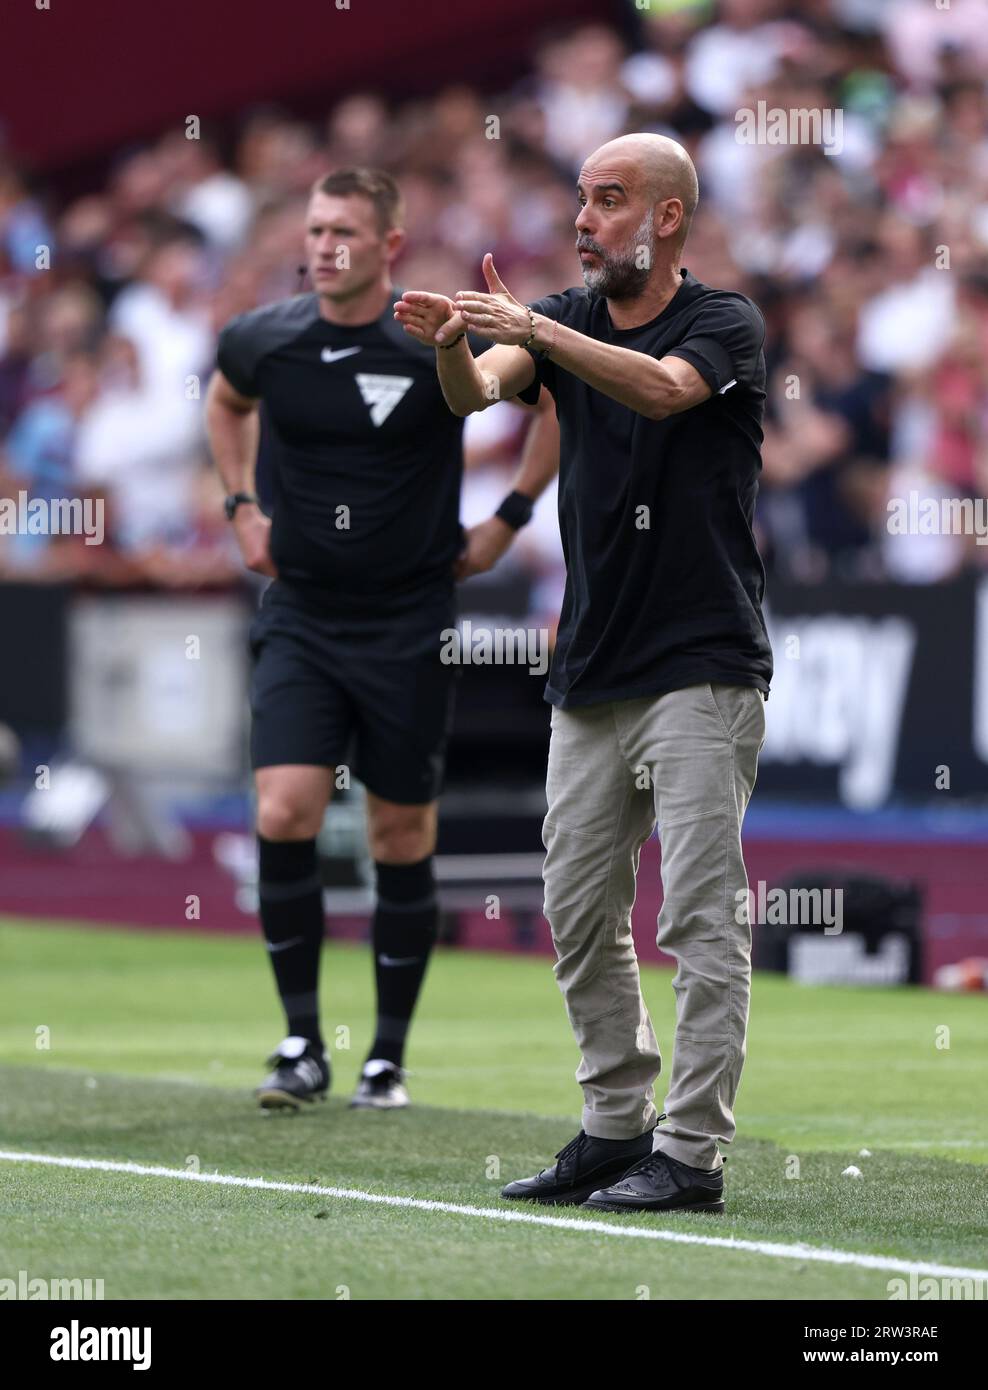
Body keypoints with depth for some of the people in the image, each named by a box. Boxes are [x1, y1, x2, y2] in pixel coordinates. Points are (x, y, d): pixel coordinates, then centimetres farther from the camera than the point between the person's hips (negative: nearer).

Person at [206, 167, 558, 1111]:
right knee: (282, 816, -13)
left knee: (402, 839, 3)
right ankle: (301, 1043, -1)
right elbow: (226, 402, 24)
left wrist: (507, 521, 1)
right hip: (300, 618, 2)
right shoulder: (263, 340, -1)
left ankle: (389, 1057, 15)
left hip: (408, 625, -2)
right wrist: (242, 509, 14)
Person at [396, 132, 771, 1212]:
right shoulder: (567, 322, 10)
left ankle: (692, 1152, -5)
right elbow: (477, 391, -9)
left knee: (701, 914, -7)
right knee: (578, 916, 10)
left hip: (701, 670, -6)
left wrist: (528, 325, -37)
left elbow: (660, 388, -27)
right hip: (588, 674, 6)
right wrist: (453, 345, -32)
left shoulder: (726, 326, -5)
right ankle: (616, 1129, 20)